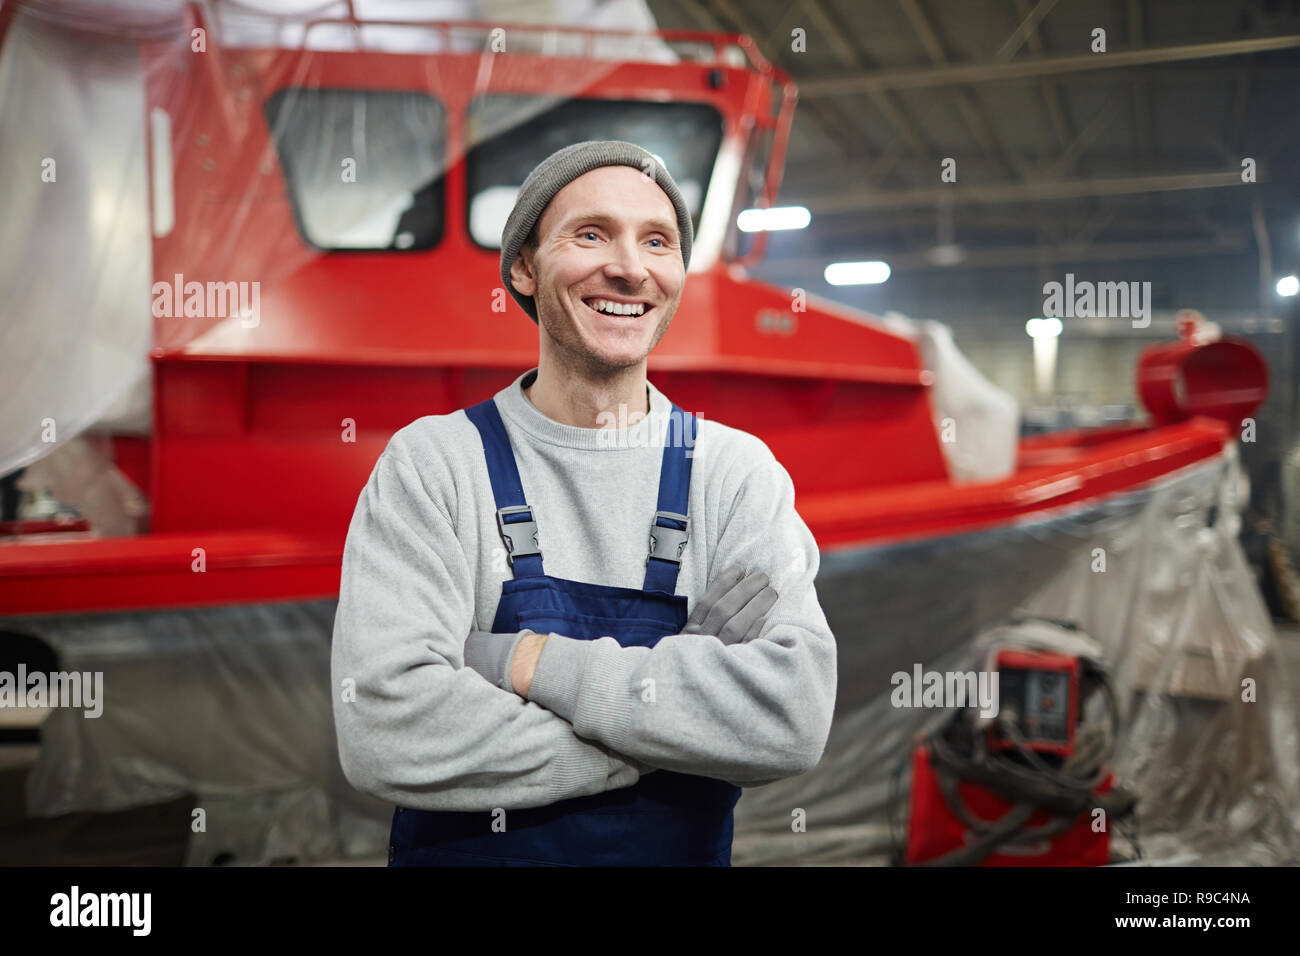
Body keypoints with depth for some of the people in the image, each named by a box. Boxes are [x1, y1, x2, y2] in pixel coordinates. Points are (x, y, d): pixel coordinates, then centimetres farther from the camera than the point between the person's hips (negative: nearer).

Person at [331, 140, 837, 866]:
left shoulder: (738, 472, -8)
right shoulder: (430, 464, -12)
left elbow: (795, 717, -21)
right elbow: (384, 730, -24)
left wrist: (527, 662, -24)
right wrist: (681, 714, -22)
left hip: (684, 851, 2)